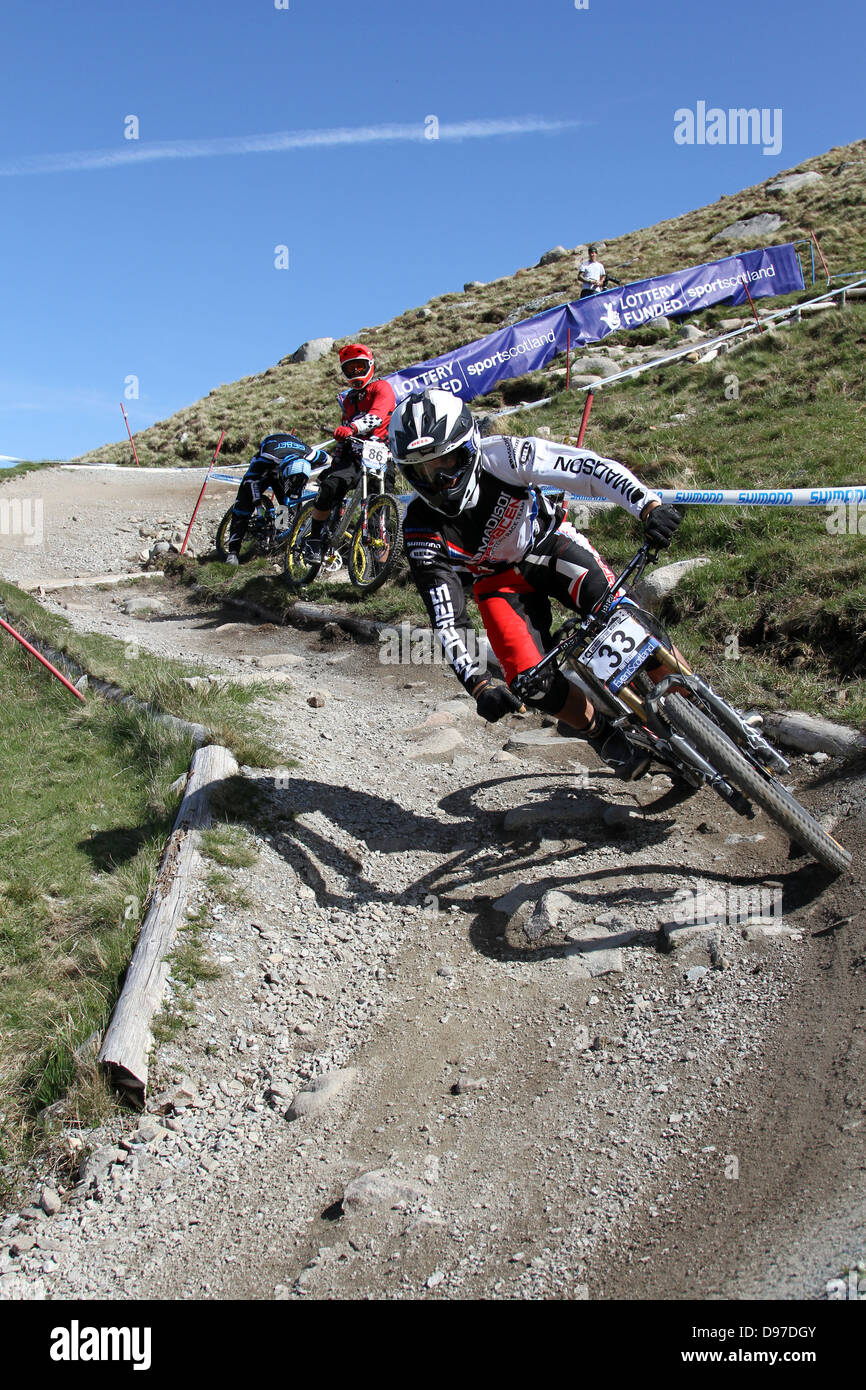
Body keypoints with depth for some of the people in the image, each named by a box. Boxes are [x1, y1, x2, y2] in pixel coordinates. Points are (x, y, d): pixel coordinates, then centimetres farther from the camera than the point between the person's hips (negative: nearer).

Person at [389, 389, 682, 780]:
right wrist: (476, 683, -40)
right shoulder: (422, 529, -26)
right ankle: (604, 737, 8)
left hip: (549, 543, 0)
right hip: (500, 581, 1)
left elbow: (592, 468, -32)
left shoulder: (501, 457, -29)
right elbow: (446, 616, -29)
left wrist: (649, 506, -46)